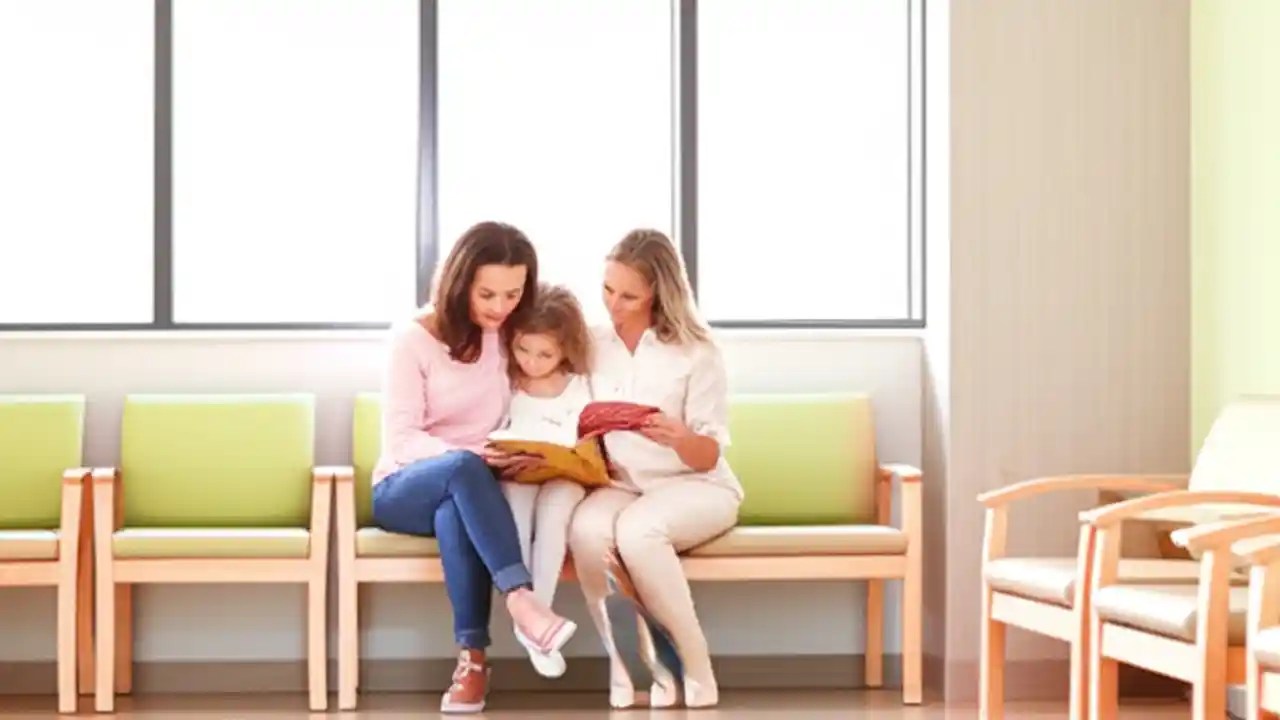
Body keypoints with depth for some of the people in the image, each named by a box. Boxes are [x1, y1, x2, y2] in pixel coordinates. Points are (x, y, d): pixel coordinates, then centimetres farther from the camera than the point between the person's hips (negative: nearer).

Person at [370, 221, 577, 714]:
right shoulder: (413, 338, -8)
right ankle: (521, 601, -48)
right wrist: (469, 458, -29)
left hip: (469, 491, 2)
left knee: (455, 514, -38)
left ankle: (473, 658, -40)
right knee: (462, 469, -40)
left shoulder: (515, 336, 6)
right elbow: (401, 439, -13)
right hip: (405, 489, -2)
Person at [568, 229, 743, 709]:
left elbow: (709, 456, -7)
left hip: (694, 486, -2)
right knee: (586, 528, -33)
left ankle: (693, 671, -21)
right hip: (618, 485, 3)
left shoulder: (696, 353, -4)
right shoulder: (591, 347, 5)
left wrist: (679, 438, -29)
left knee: (637, 529, -36)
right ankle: (627, 666, -22)